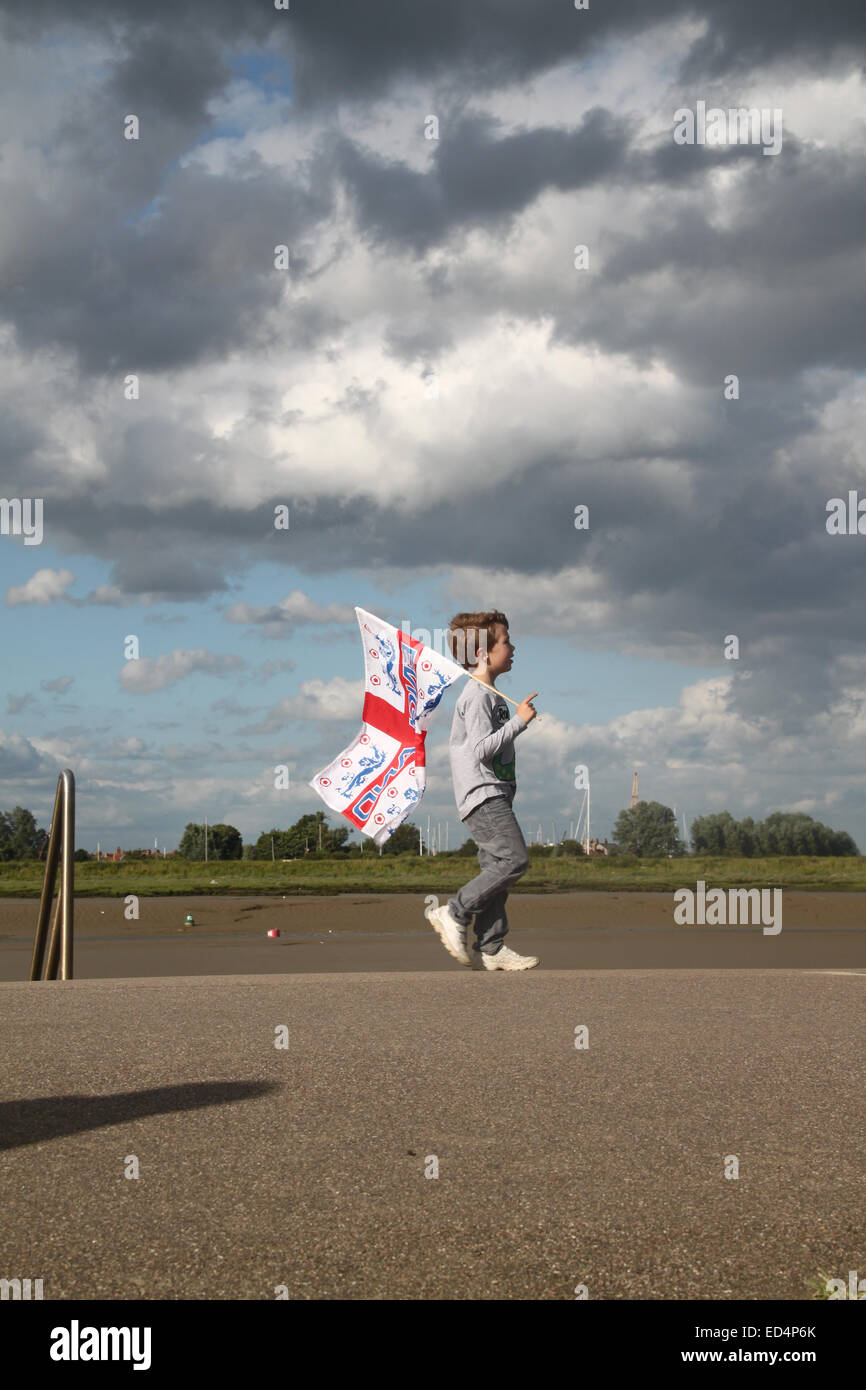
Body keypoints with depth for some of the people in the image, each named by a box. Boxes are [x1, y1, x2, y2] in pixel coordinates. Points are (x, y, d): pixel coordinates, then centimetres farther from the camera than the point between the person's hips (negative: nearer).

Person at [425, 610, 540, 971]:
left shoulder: (489, 694, 21)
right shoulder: (477, 695, -12)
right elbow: (481, 749, -22)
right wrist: (519, 720, -19)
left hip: (494, 795, 10)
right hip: (482, 793, -10)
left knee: (496, 868, 6)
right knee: (514, 859, -18)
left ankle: (490, 949, 5)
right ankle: (453, 914, -11)